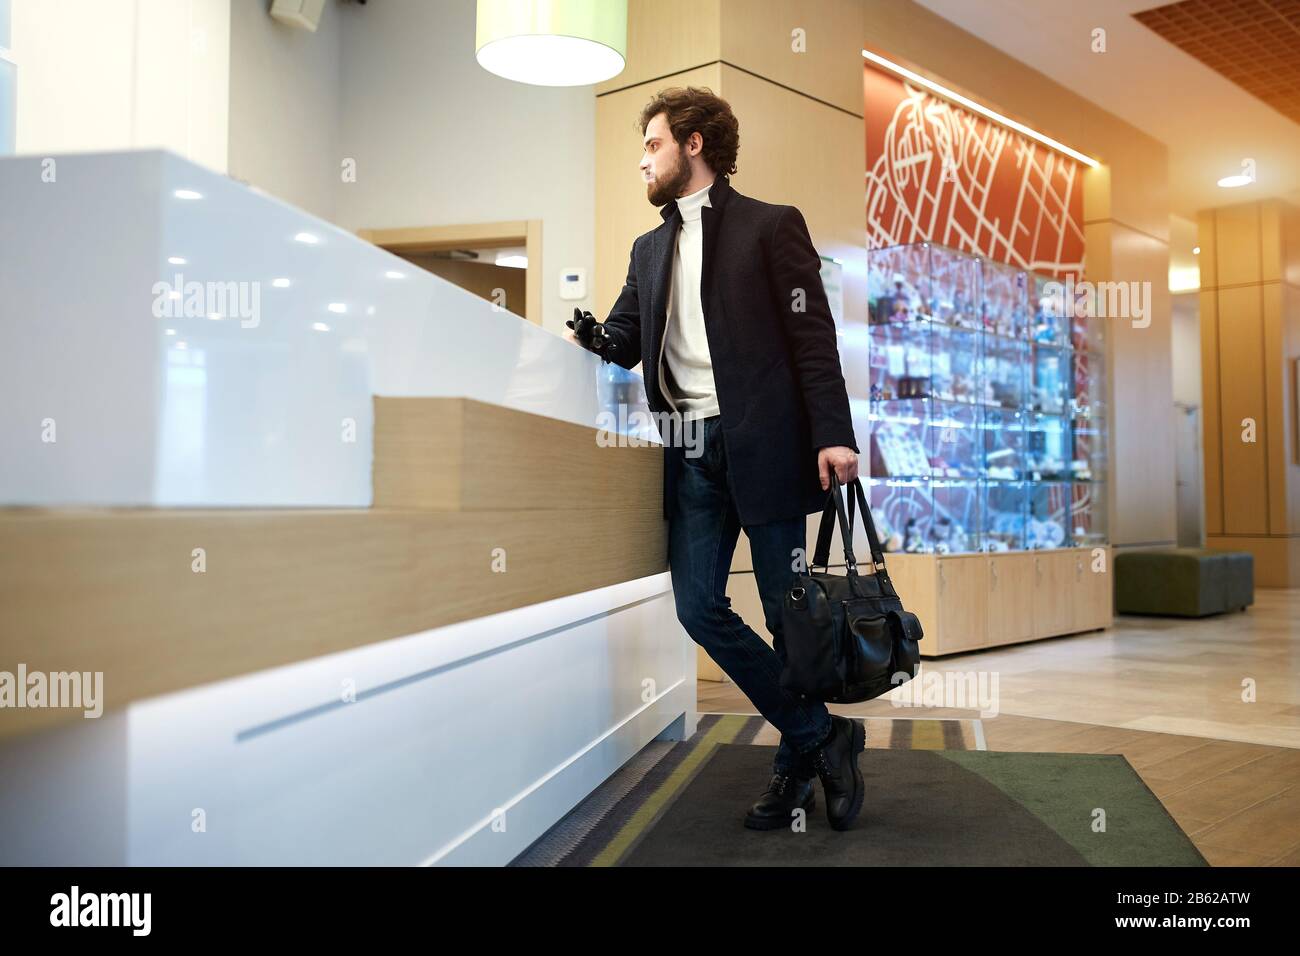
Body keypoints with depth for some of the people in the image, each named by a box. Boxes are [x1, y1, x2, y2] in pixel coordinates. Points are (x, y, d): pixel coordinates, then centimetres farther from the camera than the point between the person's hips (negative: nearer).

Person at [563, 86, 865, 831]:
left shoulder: (771, 226, 2)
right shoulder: (650, 249, 20)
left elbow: (814, 337, -4)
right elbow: (621, 343, 20)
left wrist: (833, 434, -14)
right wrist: (573, 338, -2)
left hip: (762, 444, -5)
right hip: (690, 454, 6)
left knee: (788, 610, 1)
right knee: (699, 608, 0)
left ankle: (799, 759, 22)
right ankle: (822, 738, 14)